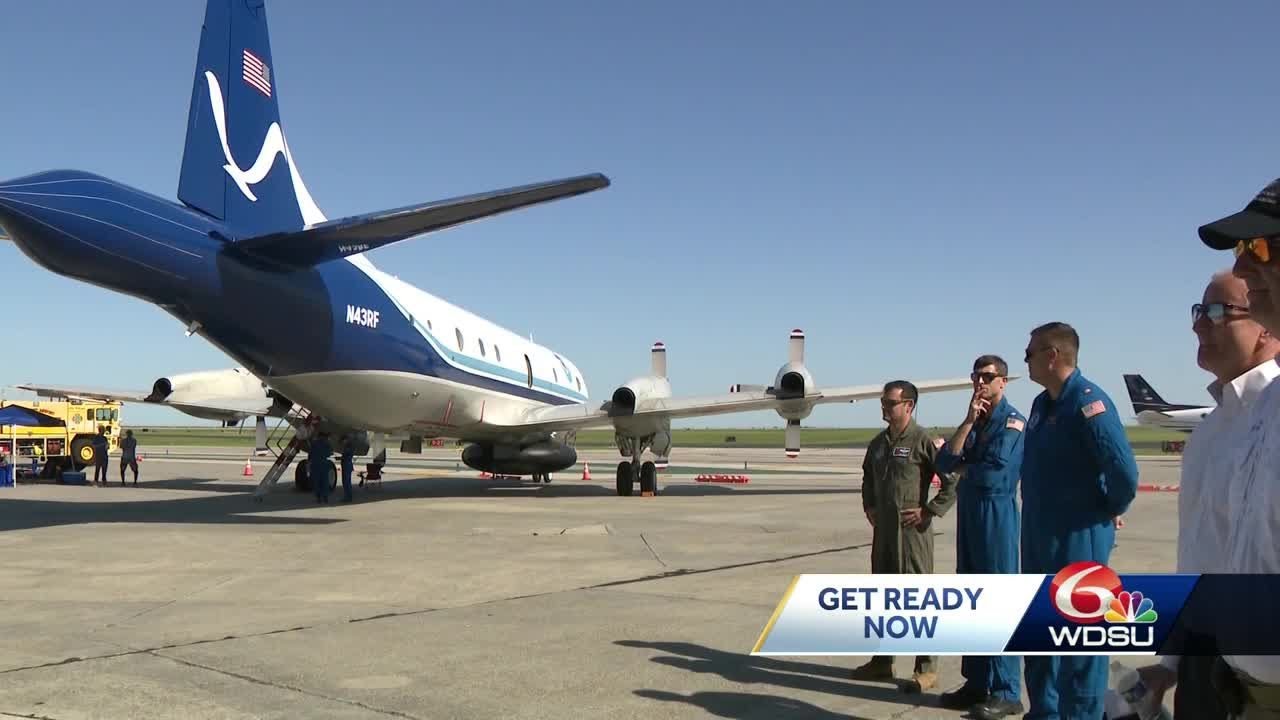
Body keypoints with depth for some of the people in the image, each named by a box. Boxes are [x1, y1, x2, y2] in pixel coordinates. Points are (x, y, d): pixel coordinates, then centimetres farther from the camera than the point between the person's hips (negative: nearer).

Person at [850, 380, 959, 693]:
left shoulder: (923, 441, -11)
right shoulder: (878, 443, 12)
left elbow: (953, 479, -14)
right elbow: (868, 477, 29)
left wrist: (929, 510, -13)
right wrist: (869, 506, 17)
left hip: (912, 530, -8)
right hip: (883, 529, 8)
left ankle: (927, 667, 7)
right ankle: (882, 661, 25)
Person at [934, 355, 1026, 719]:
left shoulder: (1013, 421, -8)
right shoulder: (972, 421, 14)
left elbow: (995, 472, -18)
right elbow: (945, 464, 1)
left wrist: (960, 466, 0)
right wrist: (968, 422, -7)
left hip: (996, 518, -8)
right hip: (968, 517, 8)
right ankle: (976, 682, 20)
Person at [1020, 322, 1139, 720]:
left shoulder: (1088, 402, -19)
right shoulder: (1042, 404, 10)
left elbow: (1124, 469, -27)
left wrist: (1111, 510, -12)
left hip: (1078, 538, -9)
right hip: (1039, 537, 9)